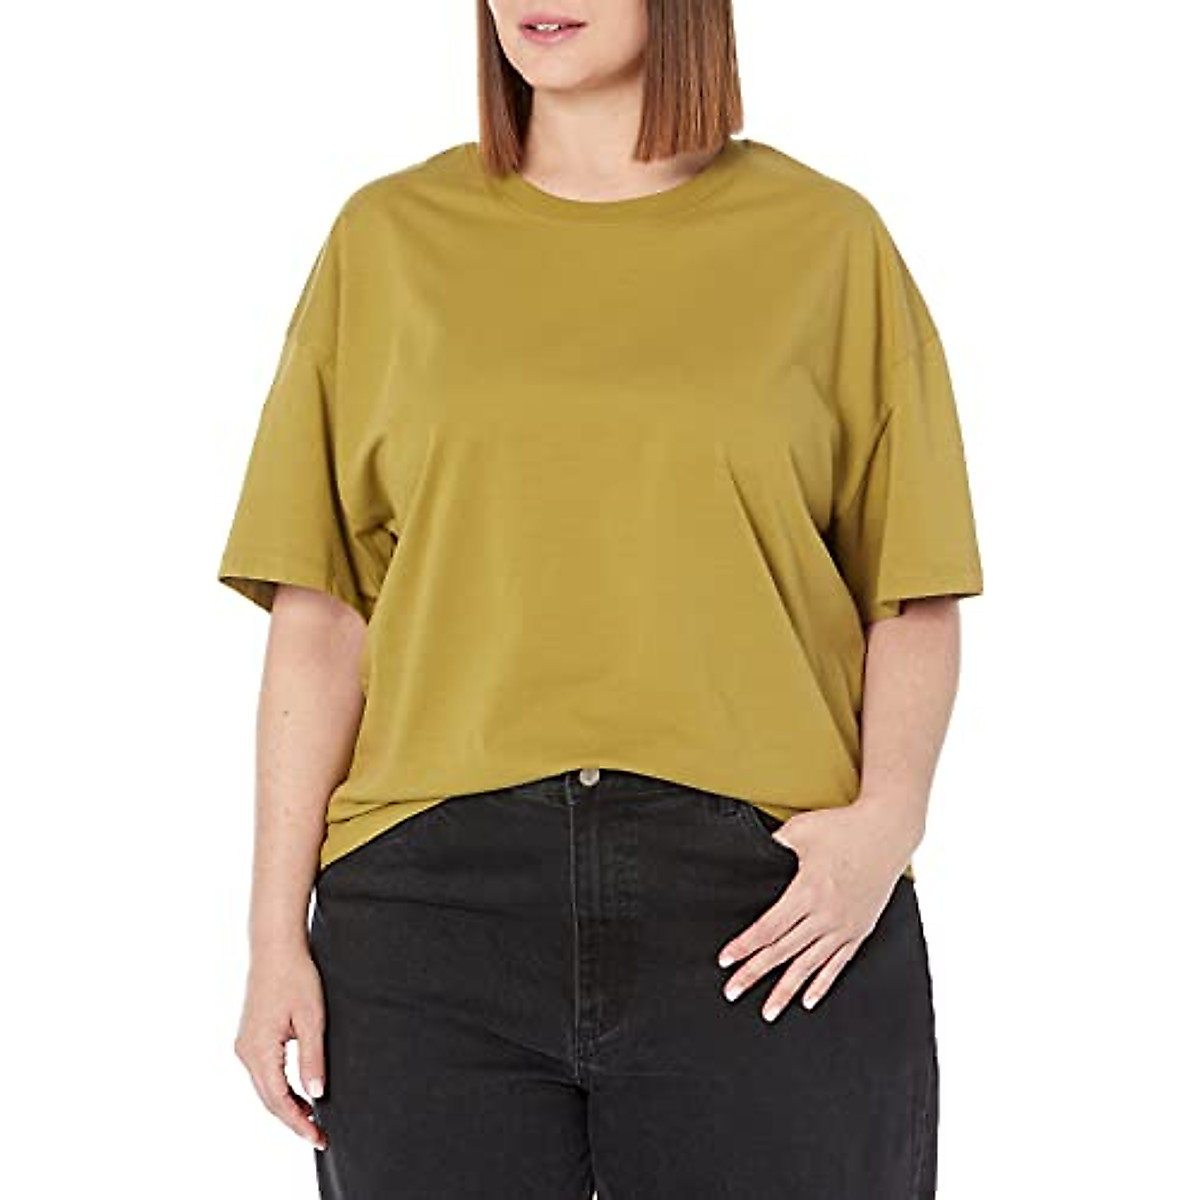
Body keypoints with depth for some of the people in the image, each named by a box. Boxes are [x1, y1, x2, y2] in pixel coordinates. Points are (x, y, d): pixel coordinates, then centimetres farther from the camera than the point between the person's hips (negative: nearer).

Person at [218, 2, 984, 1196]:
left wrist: (889, 812, -12)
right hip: (435, 886, 1)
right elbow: (320, 614, 6)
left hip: (762, 895, 0)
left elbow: (911, 598, 6)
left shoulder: (824, 237, 6)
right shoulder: (389, 237, 9)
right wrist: (277, 927, 0)